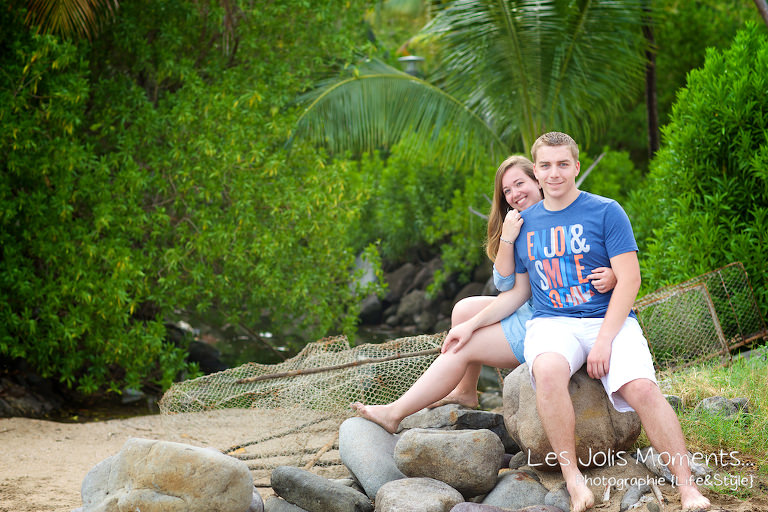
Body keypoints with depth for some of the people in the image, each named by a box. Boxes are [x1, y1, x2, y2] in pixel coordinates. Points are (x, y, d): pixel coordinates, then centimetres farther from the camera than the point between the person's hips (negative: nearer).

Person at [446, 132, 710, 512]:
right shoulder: (525, 222, 14)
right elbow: (519, 289, 23)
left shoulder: (605, 212, 1)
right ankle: (572, 477, -25)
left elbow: (629, 280, -4)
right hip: (551, 323, 2)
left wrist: (603, 341, -14)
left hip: (608, 320, -2)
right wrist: (472, 324, 13)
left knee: (641, 388, -30)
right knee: (548, 371, -35)